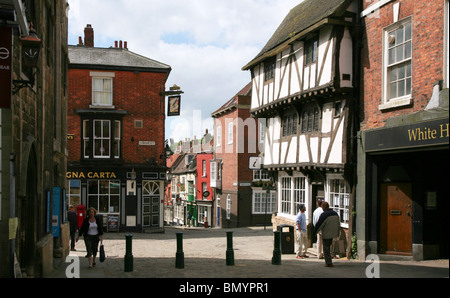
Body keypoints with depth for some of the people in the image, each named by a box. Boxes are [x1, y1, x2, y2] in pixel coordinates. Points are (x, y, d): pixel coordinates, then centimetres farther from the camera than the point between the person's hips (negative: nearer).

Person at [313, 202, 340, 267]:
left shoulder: (324, 215, -17)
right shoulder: (335, 214, 7)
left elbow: (319, 224, -14)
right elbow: (338, 224, 16)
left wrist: (314, 233, -2)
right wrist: (337, 233, 27)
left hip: (326, 234, -7)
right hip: (333, 234, 7)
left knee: (326, 248, 1)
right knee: (328, 246, 20)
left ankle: (329, 263, -1)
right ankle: (328, 261, 23)